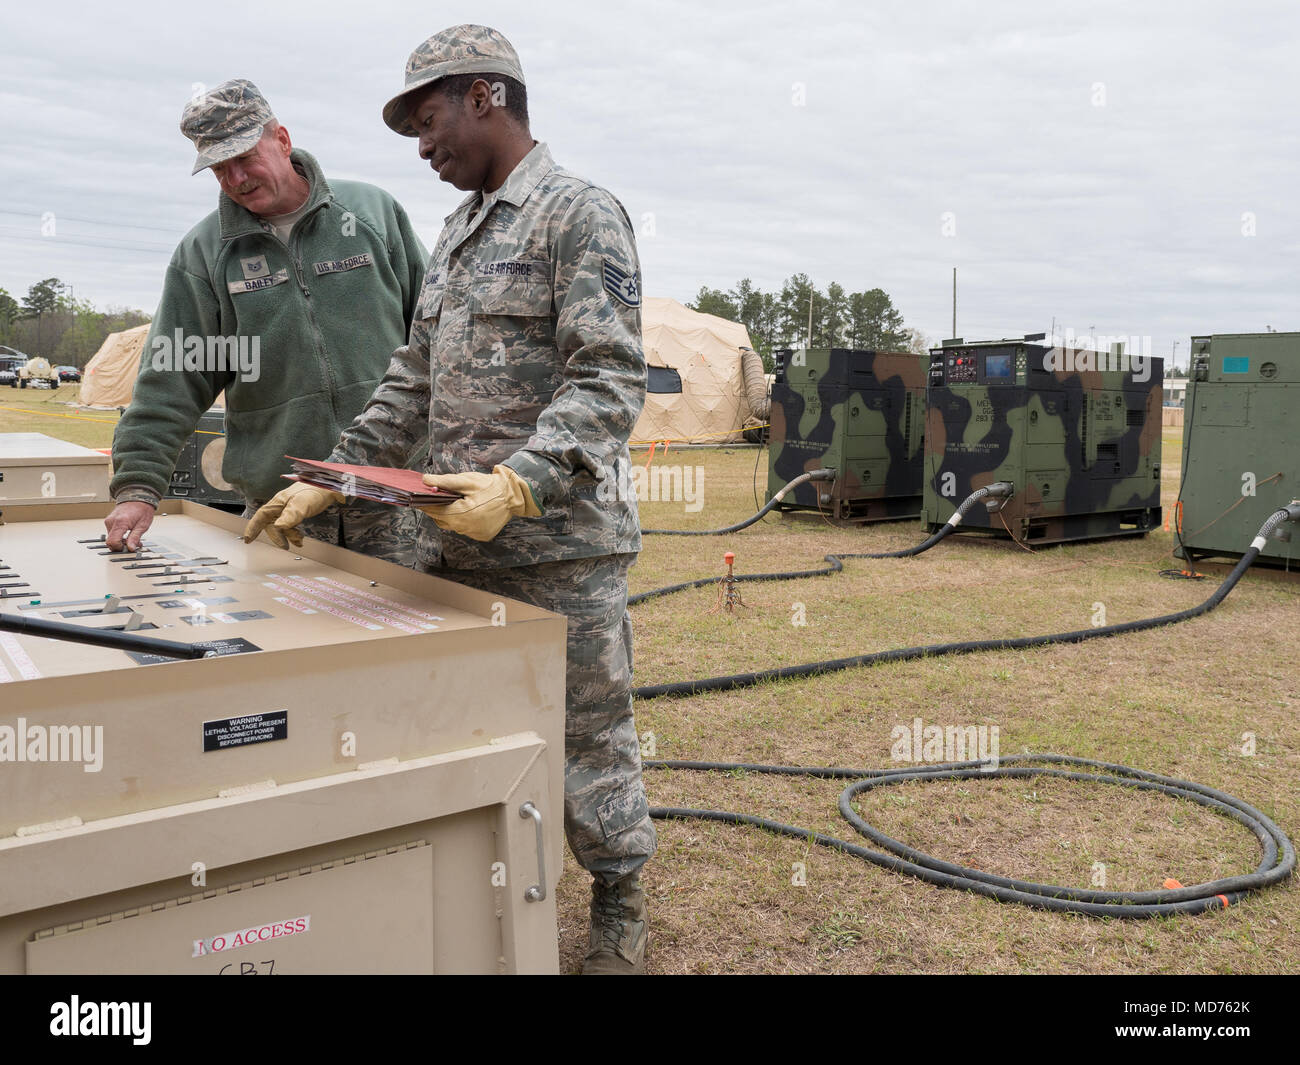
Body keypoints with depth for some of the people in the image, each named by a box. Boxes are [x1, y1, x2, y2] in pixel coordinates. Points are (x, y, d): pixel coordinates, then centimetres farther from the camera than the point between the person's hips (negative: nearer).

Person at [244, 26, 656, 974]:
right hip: (460, 542, 8)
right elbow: (415, 383, 19)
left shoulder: (582, 215, -7)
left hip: (560, 543, -8)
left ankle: (620, 906, 26)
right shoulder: (458, 232, 19)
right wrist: (330, 480, 12)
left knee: (587, 733, 5)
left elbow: (611, 383, -17)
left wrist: (518, 484, -29)